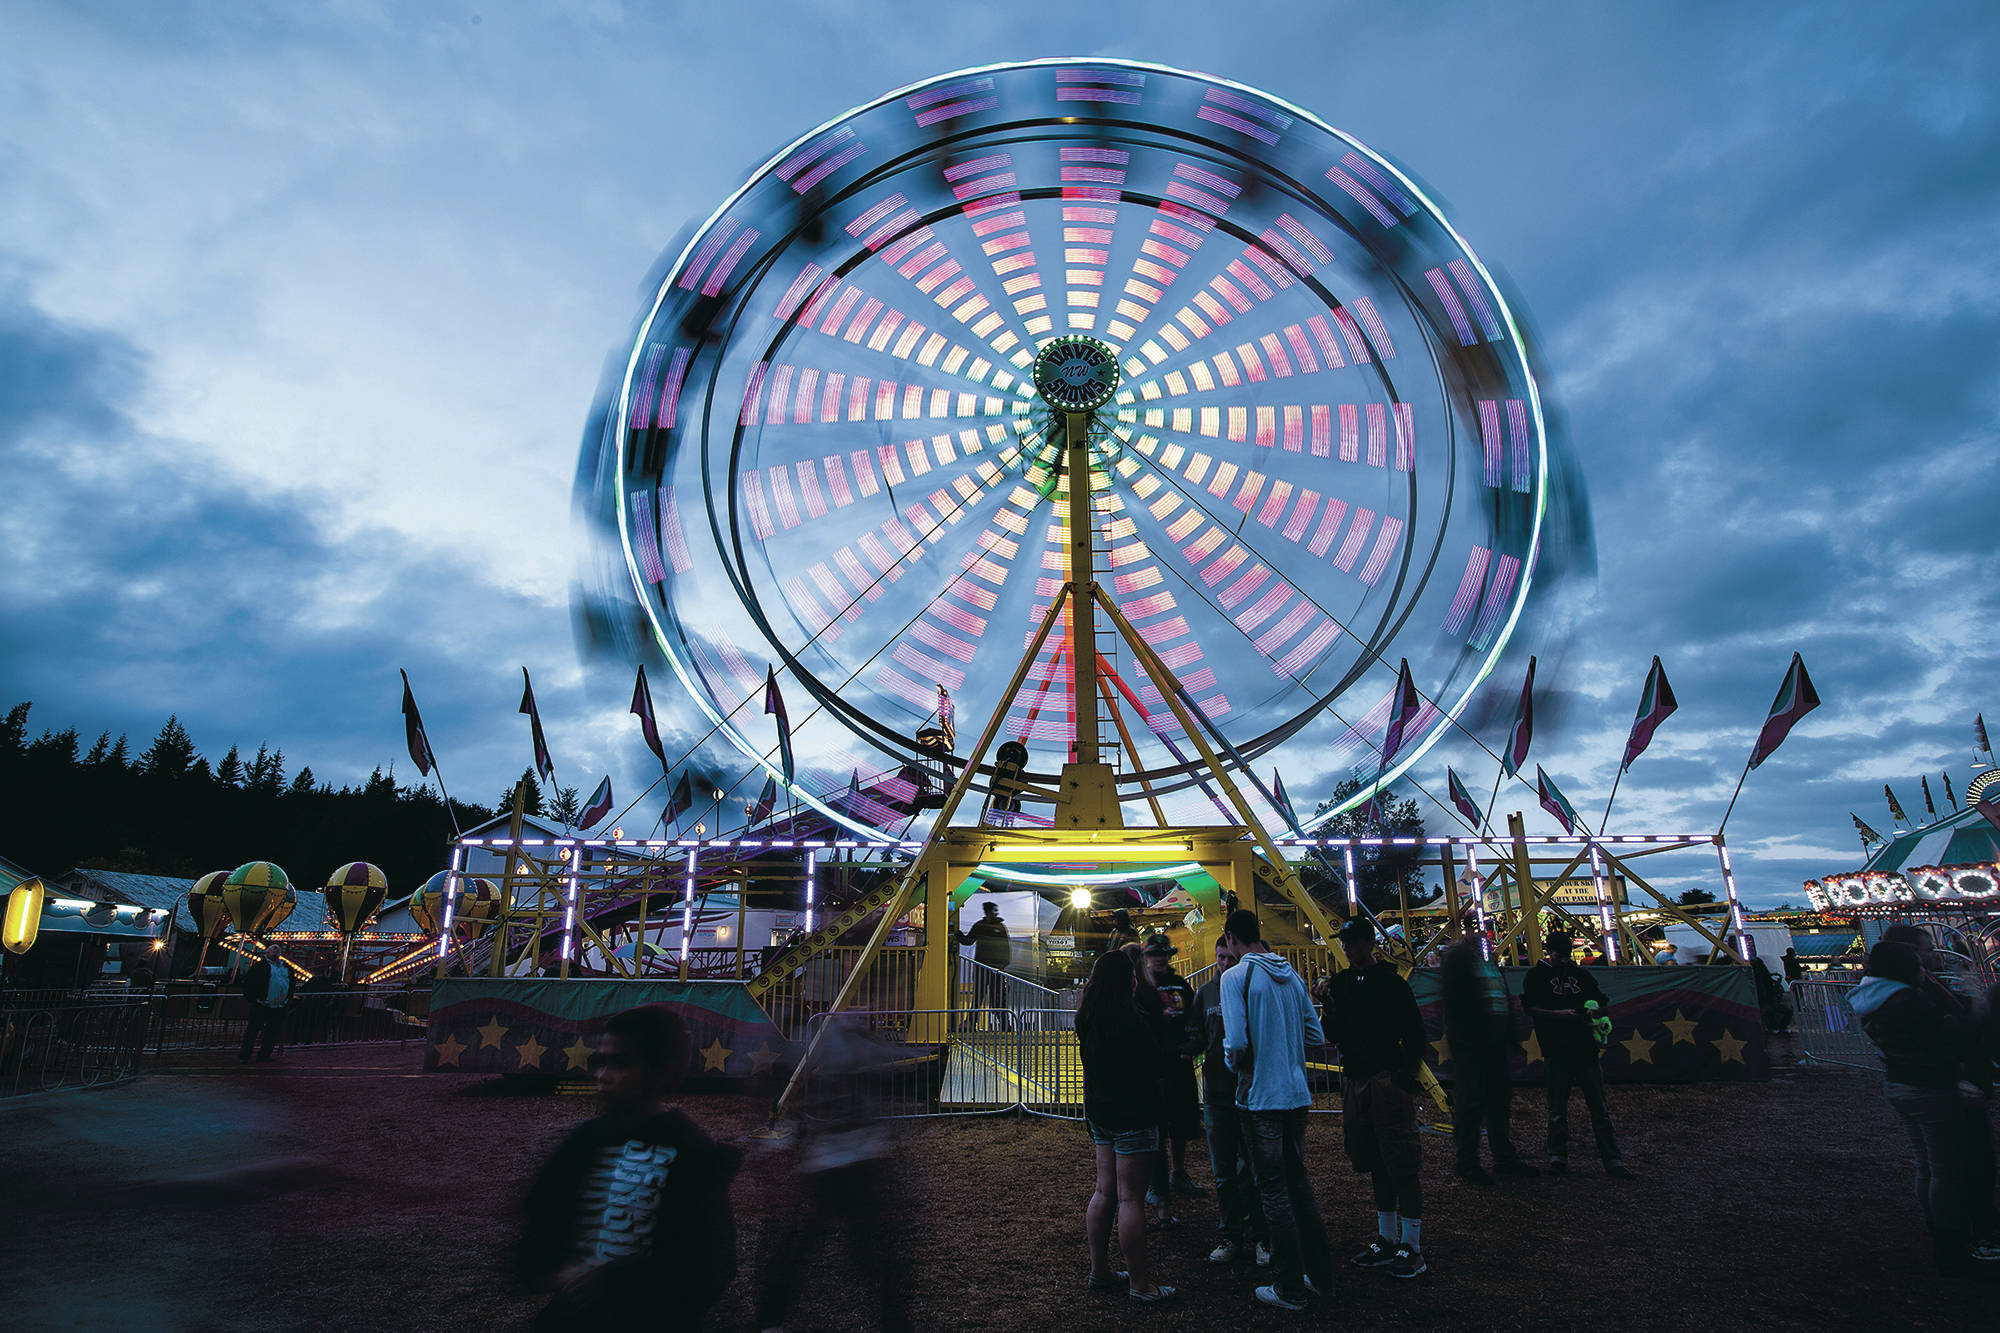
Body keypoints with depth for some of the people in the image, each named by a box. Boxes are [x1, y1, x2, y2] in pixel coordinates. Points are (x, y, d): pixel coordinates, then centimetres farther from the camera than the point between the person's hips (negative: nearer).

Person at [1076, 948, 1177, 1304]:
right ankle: (1139, 1285, 6)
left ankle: (1099, 1271, 25)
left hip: (1098, 1113, 8)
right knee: (1131, 1198, -2)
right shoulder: (1132, 1020, -20)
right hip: (1132, 1115, -8)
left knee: (1104, 1192, 16)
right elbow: (1156, 1065, -12)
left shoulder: (1087, 1018, 5)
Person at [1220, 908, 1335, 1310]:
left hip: (1260, 1096, -6)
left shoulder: (1236, 976, -13)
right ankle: (1320, 1274, 27)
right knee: (1298, 1181, 19)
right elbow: (1316, 1037, 8)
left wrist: (1234, 1066, 0)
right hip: (1297, 1093, 6)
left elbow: (1235, 1042, -20)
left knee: (1274, 1190, 4)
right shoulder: (1292, 976, 5)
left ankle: (1290, 1289, 12)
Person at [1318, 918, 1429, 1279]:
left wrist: (1407, 1073, -11)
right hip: (1354, 1082, 6)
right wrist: (1329, 1003, -7)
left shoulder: (1391, 982, -6)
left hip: (1388, 1081, -6)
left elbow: (1415, 1032, -5)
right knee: (1376, 1165, 14)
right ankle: (1387, 1239, 24)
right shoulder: (1339, 982, 9)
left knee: (1401, 1165, -3)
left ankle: (1412, 1248, 6)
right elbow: (1334, 1035, 8)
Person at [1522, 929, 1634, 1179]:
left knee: (1599, 1107, 3)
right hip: (1556, 1049, -4)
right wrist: (1558, 1013, -14)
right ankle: (1558, 1158, 9)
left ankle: (1613, 1161, 6)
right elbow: (1529, 1007, -3)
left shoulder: (1580, 974, 16)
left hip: (1585, 1046, 4)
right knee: (1558, 1108, 1)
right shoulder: (1537, 975, 4)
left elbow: (1604, 1002, 23)